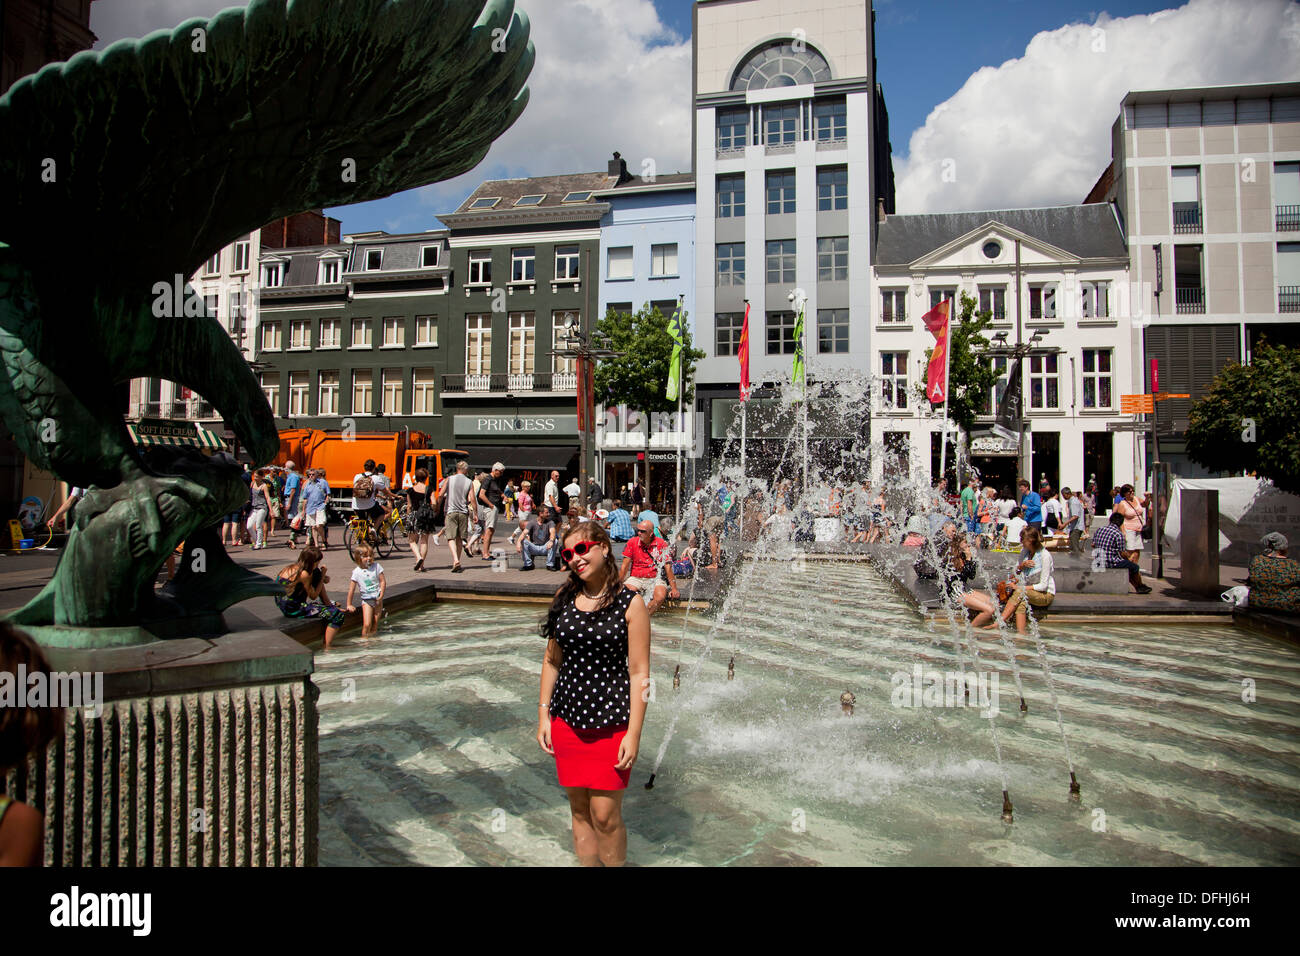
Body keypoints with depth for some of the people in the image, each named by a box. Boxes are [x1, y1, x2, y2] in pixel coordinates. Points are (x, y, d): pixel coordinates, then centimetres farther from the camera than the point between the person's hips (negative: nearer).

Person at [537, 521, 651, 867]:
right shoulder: (564, 598, 5)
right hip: (567, 720, 4)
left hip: (611, 724, -4)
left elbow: (639, 673, -9)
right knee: (579, 810, 12)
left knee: (605, 815, -3)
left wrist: (634, 733, -12)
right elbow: (552, 660, 12)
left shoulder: (629, 603, -8)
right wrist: (543, 714, 7)